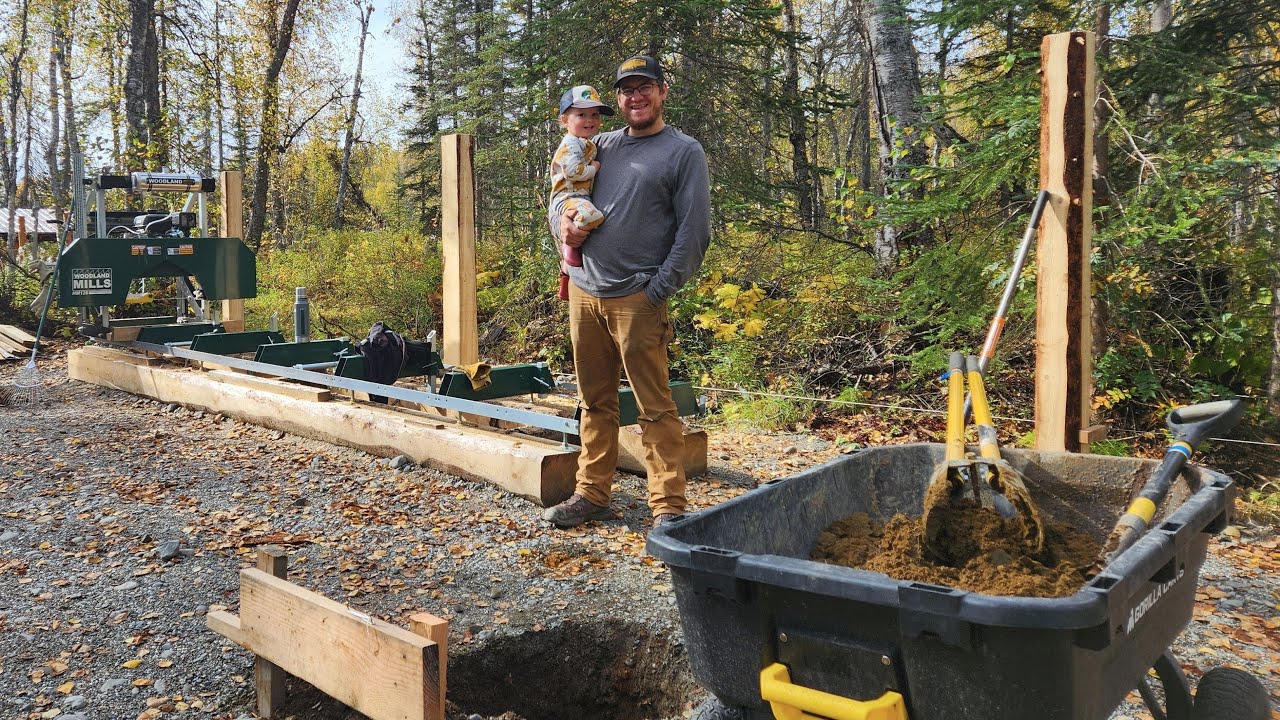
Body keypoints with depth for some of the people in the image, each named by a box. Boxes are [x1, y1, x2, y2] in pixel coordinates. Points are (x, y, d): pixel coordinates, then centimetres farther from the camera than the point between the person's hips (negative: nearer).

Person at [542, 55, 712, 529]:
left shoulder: (683, 152, 0)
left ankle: (668, 507, 3)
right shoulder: (601, 146, 16)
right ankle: (592, 494, 22)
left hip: (637, 299, -5)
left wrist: (658, 292, -11)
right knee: (594, 402, 12)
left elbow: (694, 232, -6)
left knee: (655, 408, -4)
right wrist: (562, 223, 3)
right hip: (584, 292, 6)